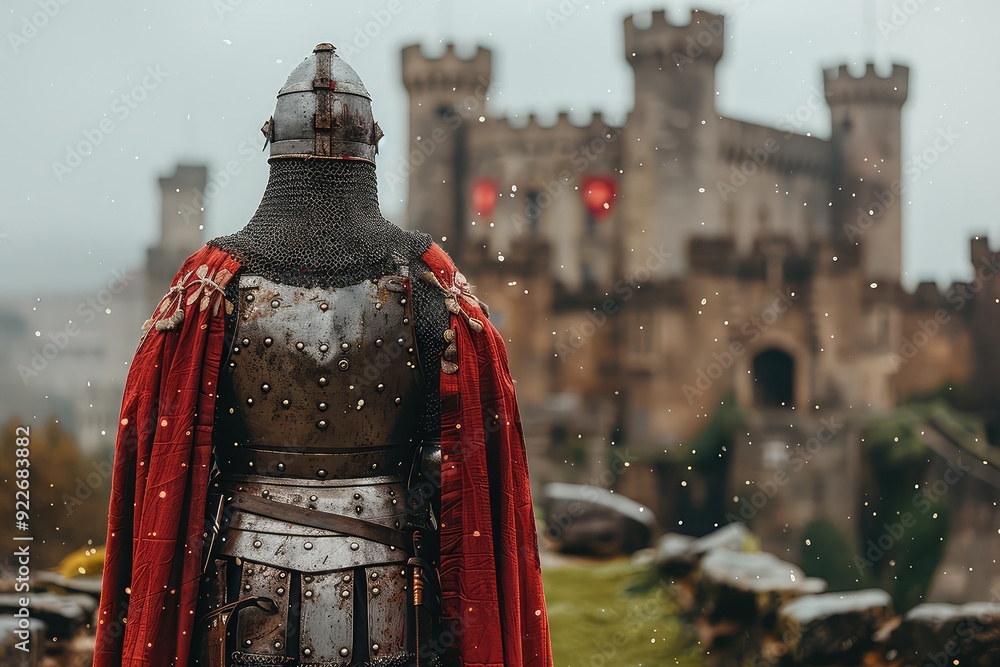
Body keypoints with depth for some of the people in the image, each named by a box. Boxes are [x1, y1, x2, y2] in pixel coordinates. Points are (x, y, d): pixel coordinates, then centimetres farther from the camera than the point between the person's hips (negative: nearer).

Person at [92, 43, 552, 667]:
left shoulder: (213, 282, -5)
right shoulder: (430, 280, -4)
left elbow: (157, 461, -1)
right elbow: (480, 459, -3)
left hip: (249, 602, 0)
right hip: (391, 610, 0)